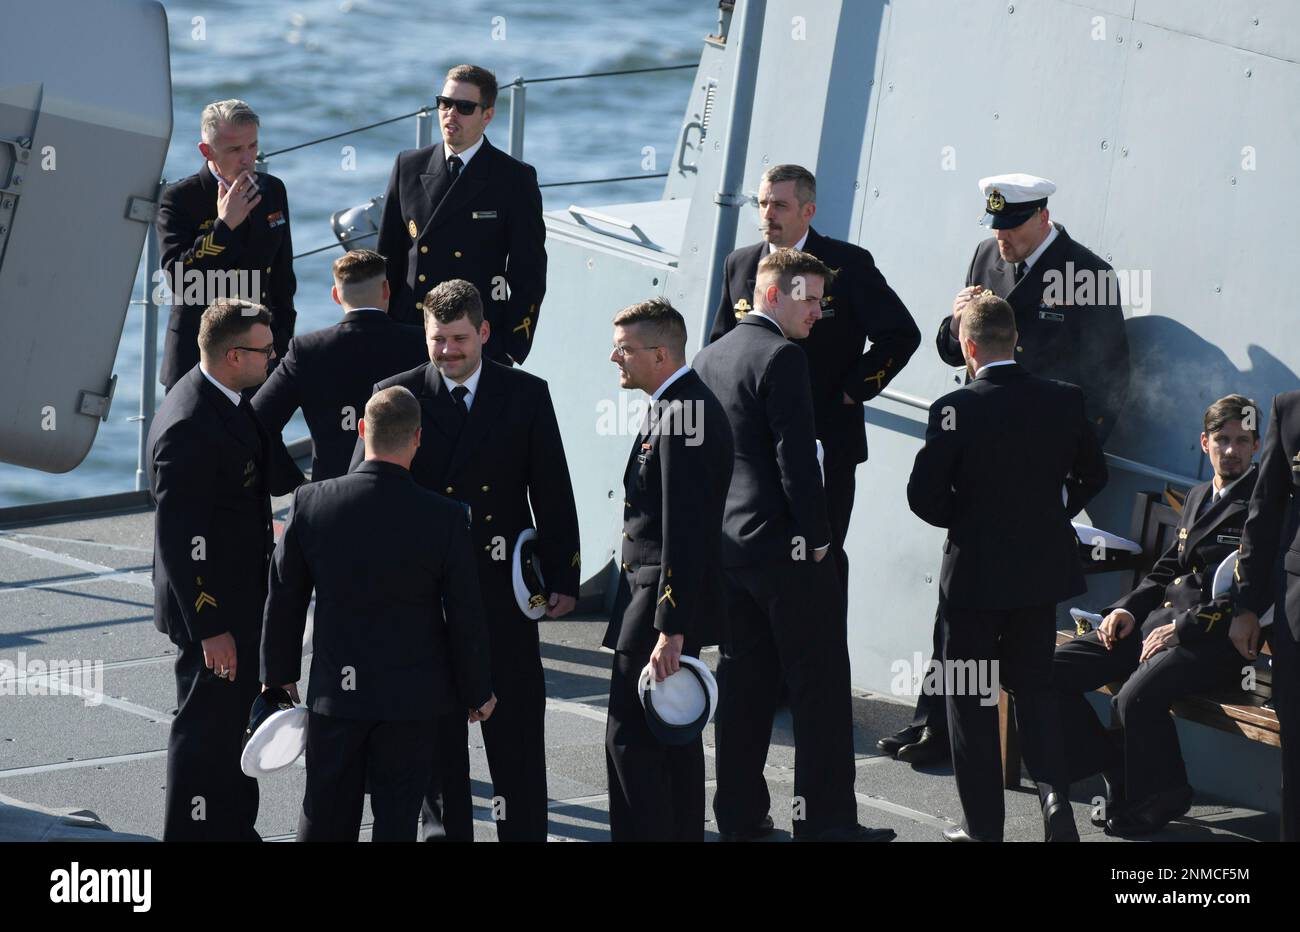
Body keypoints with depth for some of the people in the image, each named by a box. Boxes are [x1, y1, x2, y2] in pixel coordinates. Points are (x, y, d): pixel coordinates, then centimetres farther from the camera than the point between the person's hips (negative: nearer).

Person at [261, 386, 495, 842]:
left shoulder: (311, 503, -9)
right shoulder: (445, 518, -14)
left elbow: (284, 599, 0)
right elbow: (465, 616, -7)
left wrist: (279, 675, 13)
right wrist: (477, 692, 7)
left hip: (334, 696, 1)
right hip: (412, 699, -1)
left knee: (325, 820, 12)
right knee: (396, 820, 7)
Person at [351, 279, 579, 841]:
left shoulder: (526, 396, 1)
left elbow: (553, 495, 4)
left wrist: (562, 579, 0)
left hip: (501, 588, 0)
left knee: (516, 722, 3)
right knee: (436, 727, 9)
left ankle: (524, 830, 12)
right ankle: (444, 826, 19)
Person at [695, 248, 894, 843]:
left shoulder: (708, 359, 14)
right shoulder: (780, 358, -13)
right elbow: (796, 457, -18)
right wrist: (817, 537, -11)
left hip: (726, 543, 8)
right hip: (783, 544, -8)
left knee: (743, 682, 12)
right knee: (818, 684, -3)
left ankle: (739, 814, 14)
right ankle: (824, 819, -3)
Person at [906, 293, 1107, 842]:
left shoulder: (956, 409, -17)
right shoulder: (1064, 401, -4)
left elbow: (923, 495, -14)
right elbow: (1093, 474, 9)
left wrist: (963, 520, 4)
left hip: (975, 571, -4)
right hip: (1043, 566, 4)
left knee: (970, 696, 9)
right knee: (1034, 684, 18)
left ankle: (984, 824, 10)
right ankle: (1054, 794, -1)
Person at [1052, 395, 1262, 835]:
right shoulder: (1198, 496, 22)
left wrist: (1184, 628, -18)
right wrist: (1127, 609, 7)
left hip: (1214, 638, -8)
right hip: (1157, 619, 8)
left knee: (1137, 697, -35)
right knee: (1049, 671, -8)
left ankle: (1155, 799, -9)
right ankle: (1114, 771, 3)